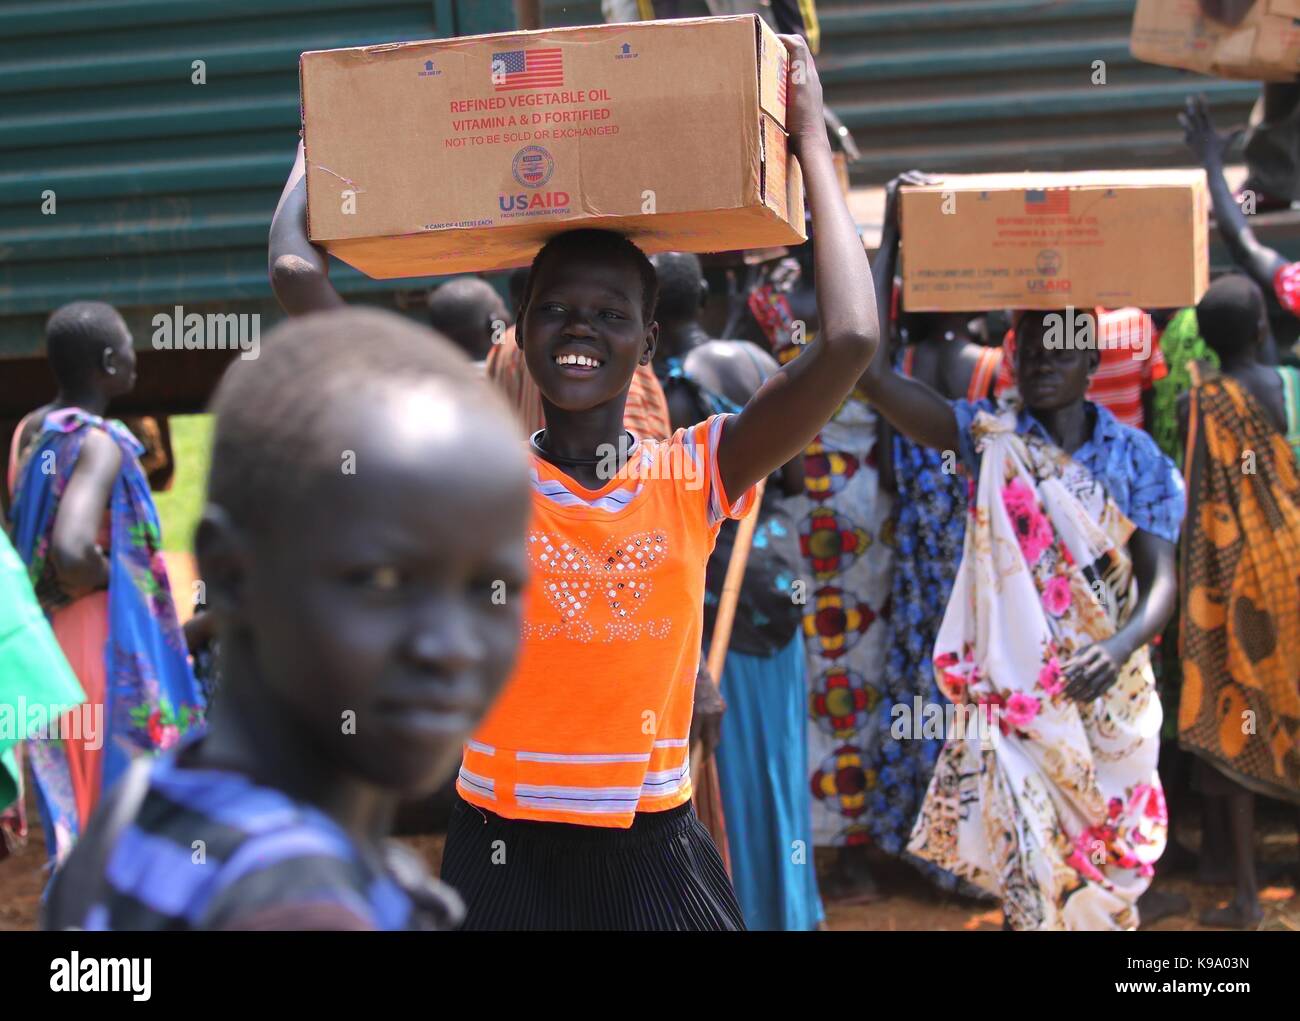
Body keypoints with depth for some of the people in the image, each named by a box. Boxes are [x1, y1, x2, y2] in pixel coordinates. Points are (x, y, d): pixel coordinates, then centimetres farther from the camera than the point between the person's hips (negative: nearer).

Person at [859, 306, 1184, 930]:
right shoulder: (995, 437, -2)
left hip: (1109, 697, 2)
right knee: (1029, 866, -8)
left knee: (1110, 859, 13)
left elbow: (1162, 577, -7)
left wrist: (1123, 646, -28)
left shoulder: (1134, 455, 1)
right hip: (1014, 694, -2)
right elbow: (879, 382, -18)